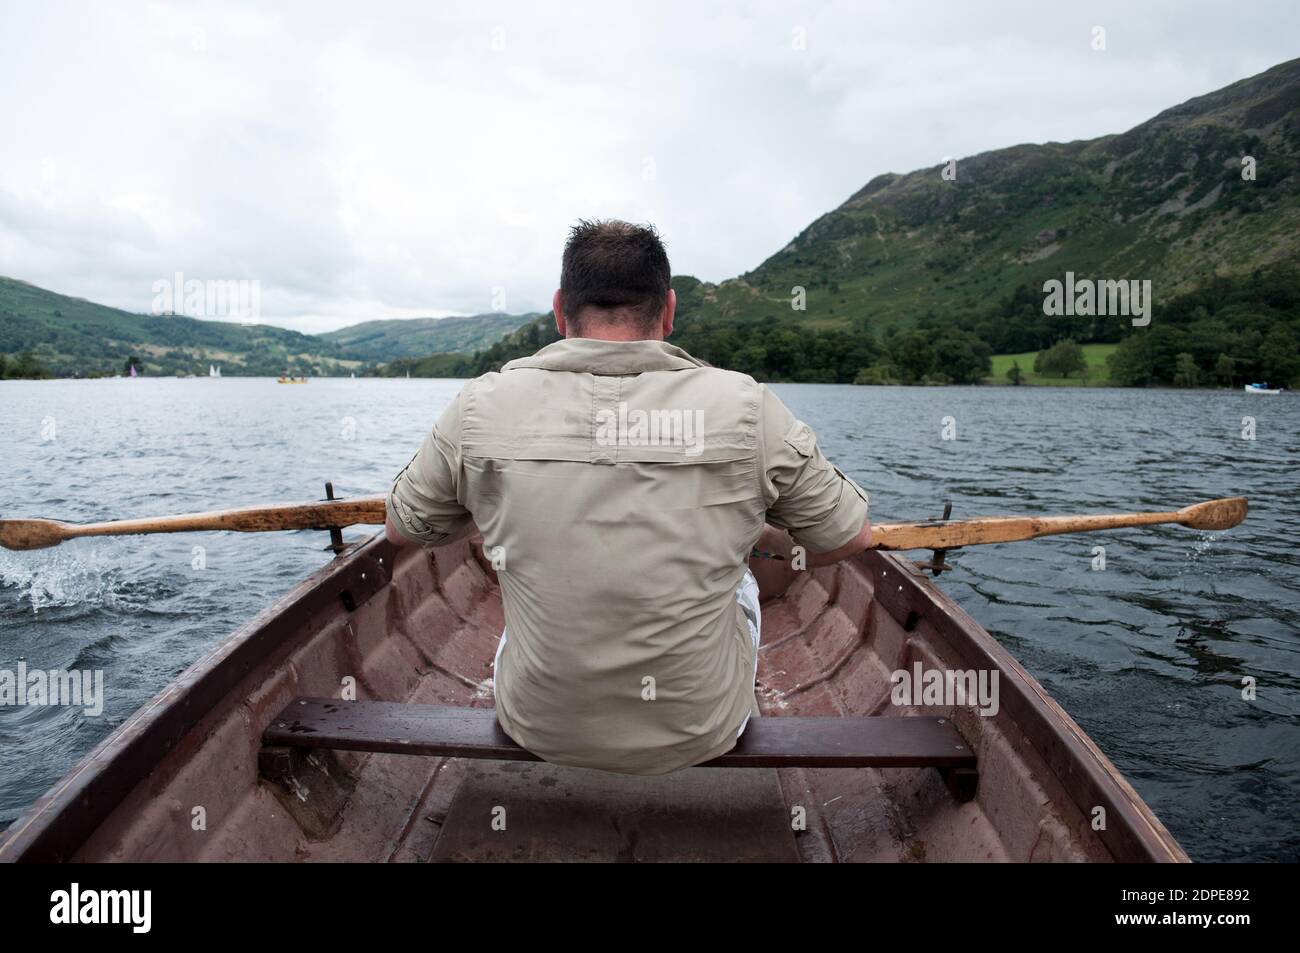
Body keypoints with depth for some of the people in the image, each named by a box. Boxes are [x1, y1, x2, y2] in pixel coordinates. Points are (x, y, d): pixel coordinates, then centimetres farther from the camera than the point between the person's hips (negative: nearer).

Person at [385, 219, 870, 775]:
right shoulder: (745, 407, -15)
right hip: (697, 736, 0)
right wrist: (792, 553, 21)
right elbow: (850, 538, -2)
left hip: (540, 733, 1)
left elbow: (404, 528, 5)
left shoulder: (483, 407, -12)